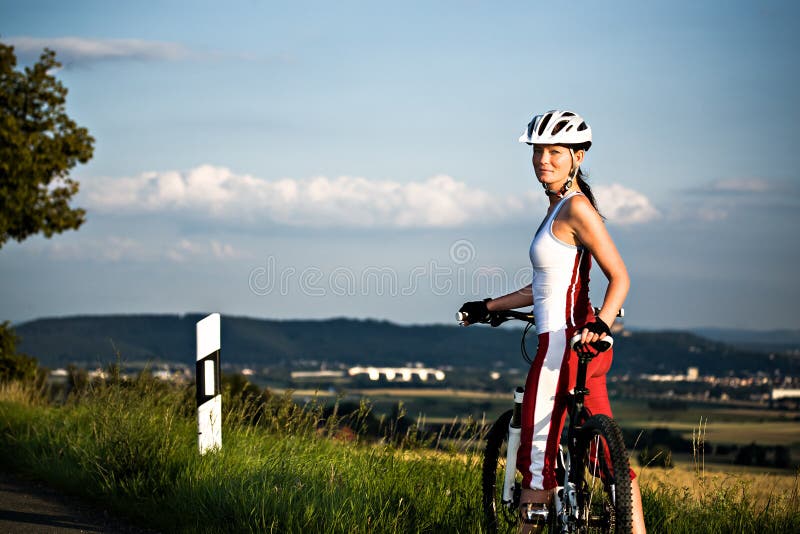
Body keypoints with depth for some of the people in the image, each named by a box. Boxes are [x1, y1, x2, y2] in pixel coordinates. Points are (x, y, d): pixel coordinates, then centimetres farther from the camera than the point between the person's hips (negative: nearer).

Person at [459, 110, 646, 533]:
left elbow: (619, 276, -18)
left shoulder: (576, 208, -12)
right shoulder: (559, 208, 16)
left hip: (563, 342, -10)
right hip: (578, 344, 10)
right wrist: (489, 307, 27)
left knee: (538, 449, 0)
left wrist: (600, 325, -33)